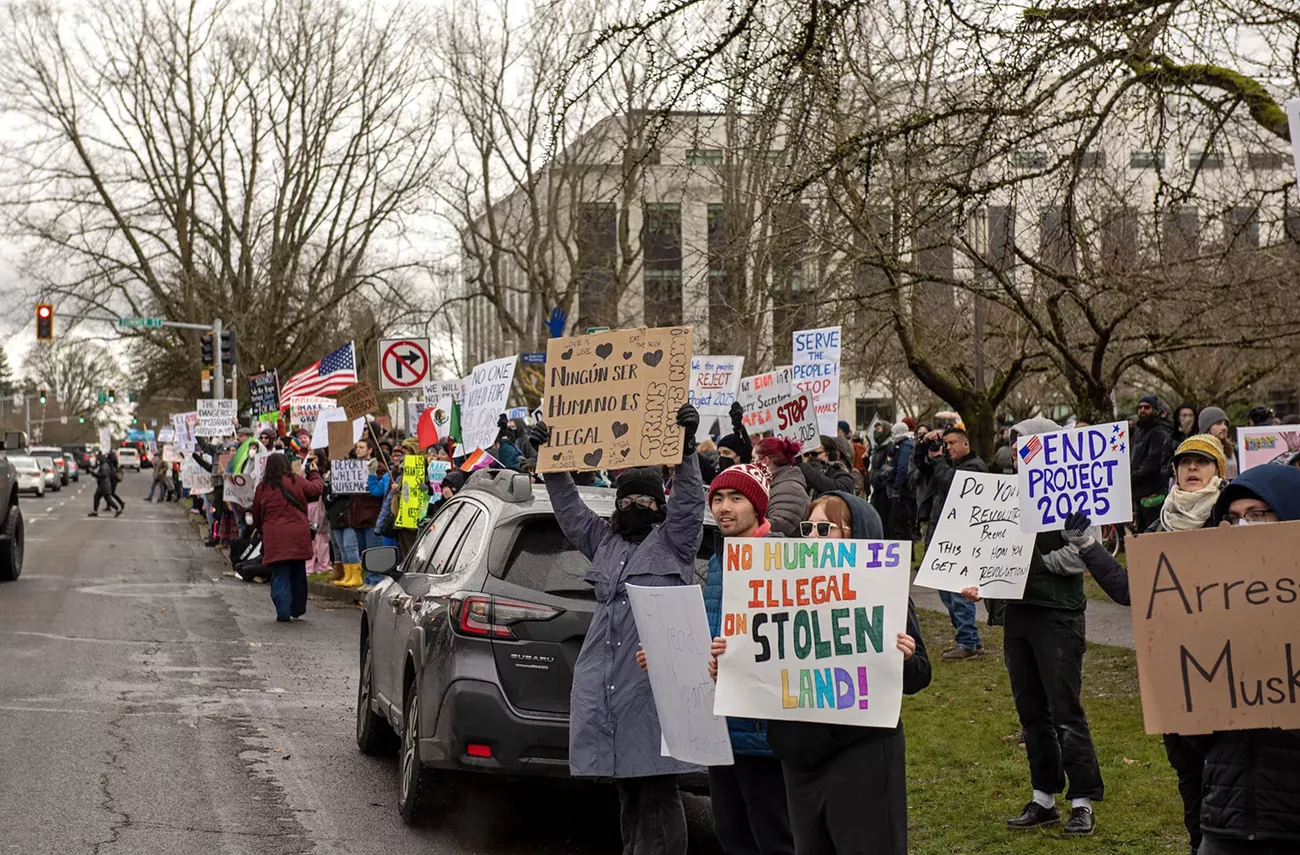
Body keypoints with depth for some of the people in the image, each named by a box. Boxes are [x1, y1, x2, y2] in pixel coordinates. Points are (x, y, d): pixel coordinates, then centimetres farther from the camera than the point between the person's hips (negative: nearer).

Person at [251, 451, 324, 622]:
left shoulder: (263, 487, 3)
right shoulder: (296, 482, -1)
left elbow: (256, 515, 11)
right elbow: (317, 488, 7)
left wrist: (262, 530, 28)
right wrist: (314, 473, 25)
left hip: (274, 539, -1)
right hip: (298, 536, 1)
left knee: (280, 575, 2)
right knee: (298, 573, 15)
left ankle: (283, 611, -8)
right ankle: (297, 609, 22)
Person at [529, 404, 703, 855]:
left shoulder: (674, 539, 6)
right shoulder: (603, 540, 23)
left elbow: (689, 497, -7)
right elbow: (568, 507, 22)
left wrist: (686, 446, -19)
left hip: (656, 681, -6)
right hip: (603, 682, 6)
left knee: (656, 789, -9)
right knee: (626, 788, 10)